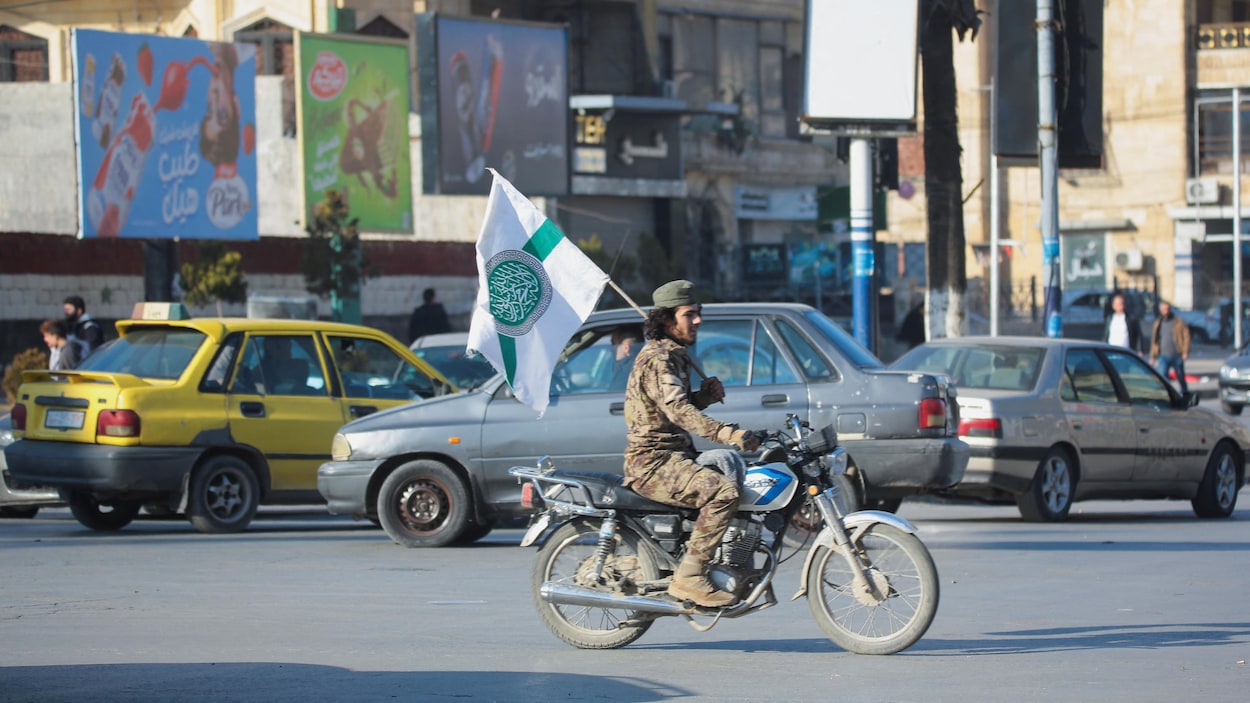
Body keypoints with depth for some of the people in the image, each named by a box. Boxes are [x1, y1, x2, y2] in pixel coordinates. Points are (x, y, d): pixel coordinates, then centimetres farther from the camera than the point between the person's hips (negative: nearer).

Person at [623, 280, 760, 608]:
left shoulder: (675, 356, 19)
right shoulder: (656, 359, -14)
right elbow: (676, 409, -29)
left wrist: (705, 394, 6)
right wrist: (727, 433, -42)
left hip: (675, 456, 11)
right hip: (653, 461, -11)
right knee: (724, 490, -30)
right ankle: (688, 576, -29)